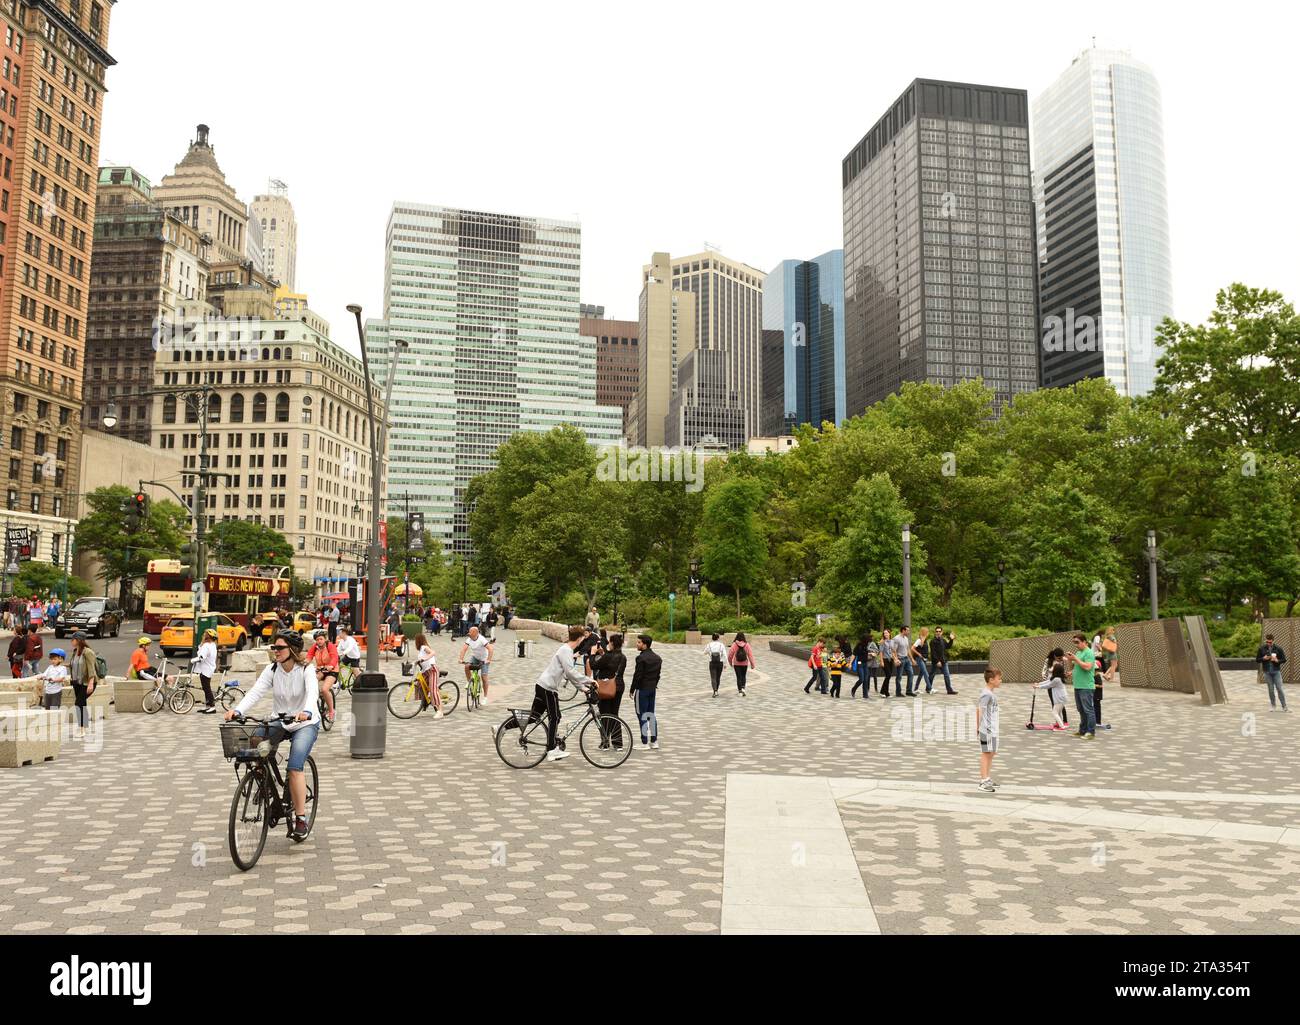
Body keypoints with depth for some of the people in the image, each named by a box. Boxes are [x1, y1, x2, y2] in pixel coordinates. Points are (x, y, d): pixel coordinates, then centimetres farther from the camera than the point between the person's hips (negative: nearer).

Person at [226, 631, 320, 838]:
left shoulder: (306, 669, -14)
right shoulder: (272, 670, -3)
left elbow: (312, 692, -32)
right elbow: (256, 692, -15)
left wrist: (306, 712, -53)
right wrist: (237, 710, -33)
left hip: (305, 723, -4)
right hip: (279, 722, 4)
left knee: (295, 767, -22)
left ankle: (300, 818, -12)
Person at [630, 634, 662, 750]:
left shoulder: (641, 658, -17)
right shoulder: (657, 657, 9)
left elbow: (637, 675, -17)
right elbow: (658, 674, 13)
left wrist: (632, 689, -10)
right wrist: (654, 684, 18)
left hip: (642, 689, -8)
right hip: (652, 688, 8)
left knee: (642, 715, -2)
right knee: (651, 714, 14)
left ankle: (644, 743, 0)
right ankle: (654, 741, 16)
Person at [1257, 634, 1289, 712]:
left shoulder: (1278, 648, -2)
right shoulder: (1262, 648, 1)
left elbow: (1284, 660, 1)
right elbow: (1257, 659, 6)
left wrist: (1277, 660, -18)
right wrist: (1263, 658, -13)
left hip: (1276, 671, -1)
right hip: (1267, 672, 1)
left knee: (1279, 689, -4)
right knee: (1271, 689, 6)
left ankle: (1284, 707, 1)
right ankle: (1273, 706, 18)